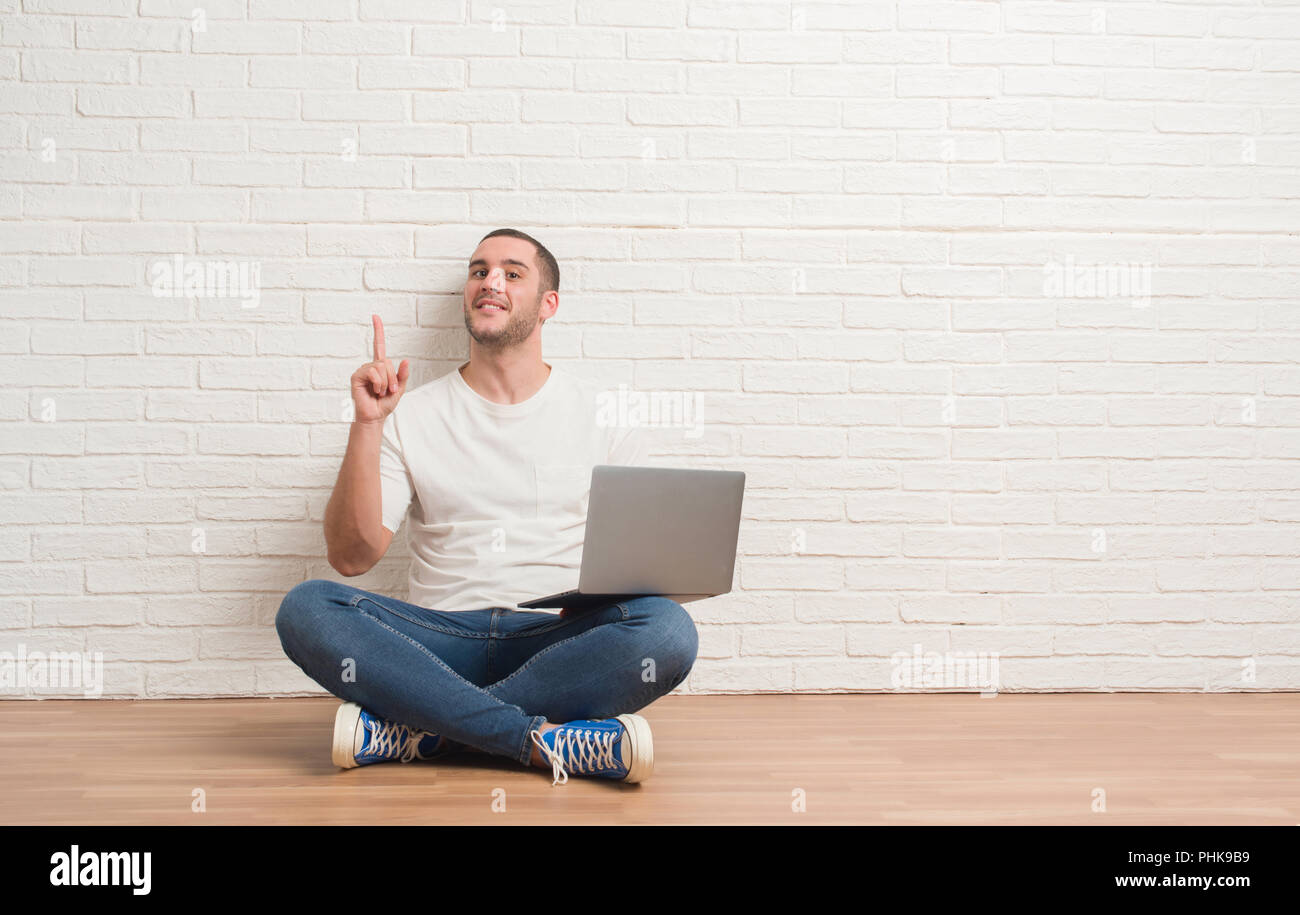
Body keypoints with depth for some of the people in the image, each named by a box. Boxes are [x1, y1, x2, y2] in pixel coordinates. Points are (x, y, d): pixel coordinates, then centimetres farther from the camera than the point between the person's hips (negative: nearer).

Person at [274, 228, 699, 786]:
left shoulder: (603, 414, 11)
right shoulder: (411, 416, 10)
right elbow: (351, 557, 1)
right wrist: (366, 425, -8)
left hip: (557, 643, 0)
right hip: (440, 643, 1)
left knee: (668, 630, -31)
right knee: (305, 608, -26)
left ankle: (423, 731, -24)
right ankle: (549, 741, -30)